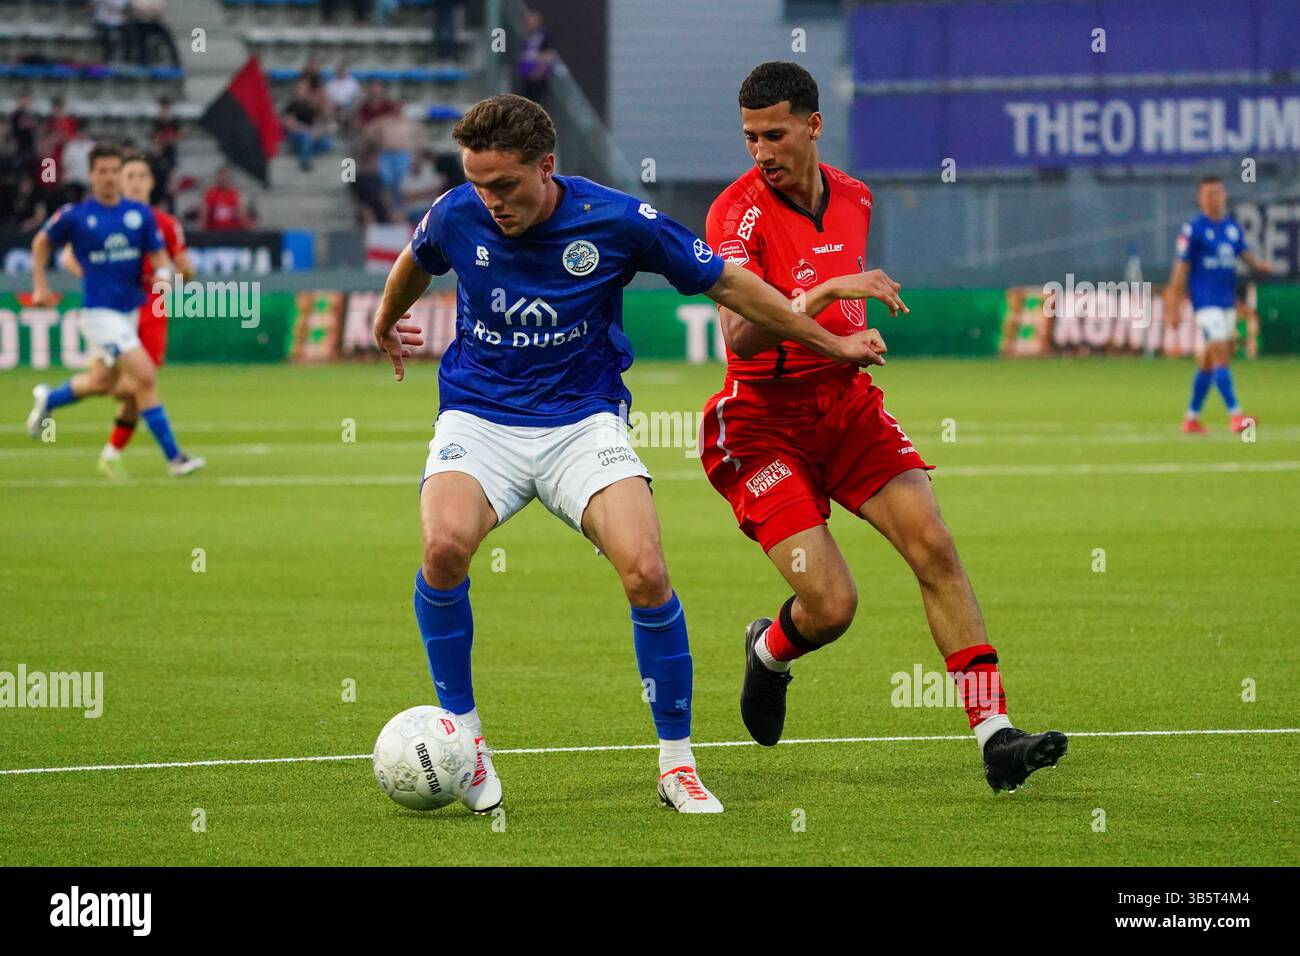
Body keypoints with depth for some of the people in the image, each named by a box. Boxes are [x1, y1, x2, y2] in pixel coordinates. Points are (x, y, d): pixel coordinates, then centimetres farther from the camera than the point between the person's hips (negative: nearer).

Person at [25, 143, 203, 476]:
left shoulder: (140, 213, 0)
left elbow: (159, 255, 5)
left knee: (102, 382, 22)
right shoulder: (75, 215, -9)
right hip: (98, 311, -6)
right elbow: (42, 242, 8)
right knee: (145, 377, -16)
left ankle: (47, 400, 51)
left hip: (129, 310, 6)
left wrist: (162, 274, -17)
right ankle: (173, 457, -12)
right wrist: (40, 286, 5)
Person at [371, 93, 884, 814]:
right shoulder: (456, 216, -8)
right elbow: (415, 264, 19)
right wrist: (386, 323, 38)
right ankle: (460, 730, -10)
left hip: (583, 421, -1)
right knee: (444, 544, -30)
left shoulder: (617, 220, -13)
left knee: (645, 571, -22)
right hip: (478, 420, 1)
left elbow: (725, 283, 1)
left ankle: (676, 763, -4)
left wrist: (831, 343, 7)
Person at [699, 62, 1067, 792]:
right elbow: (739, 336, -29)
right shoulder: (738, 212, -15)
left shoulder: (854, 198, 6)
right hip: (764, 422, -5)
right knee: (831, 605, -16)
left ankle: (995, 736, -15)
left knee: (934, 547, -14)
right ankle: (768, 652, 23)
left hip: (847, 404, 5)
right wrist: (824, 292, -35)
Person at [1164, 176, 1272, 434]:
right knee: (1221, 356, -15)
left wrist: (1259, 264, -14)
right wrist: (1173, 308, -10)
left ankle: (1191, 417, 20)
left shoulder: (1233, 227, 11)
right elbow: (1180, 269, -8)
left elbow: (1245, 255, 11)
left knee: (1207, 363, 11)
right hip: (1205, 303, -6)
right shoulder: (1192, 229, -7)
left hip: (1228, 303, 6)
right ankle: (1234, 414, -18)